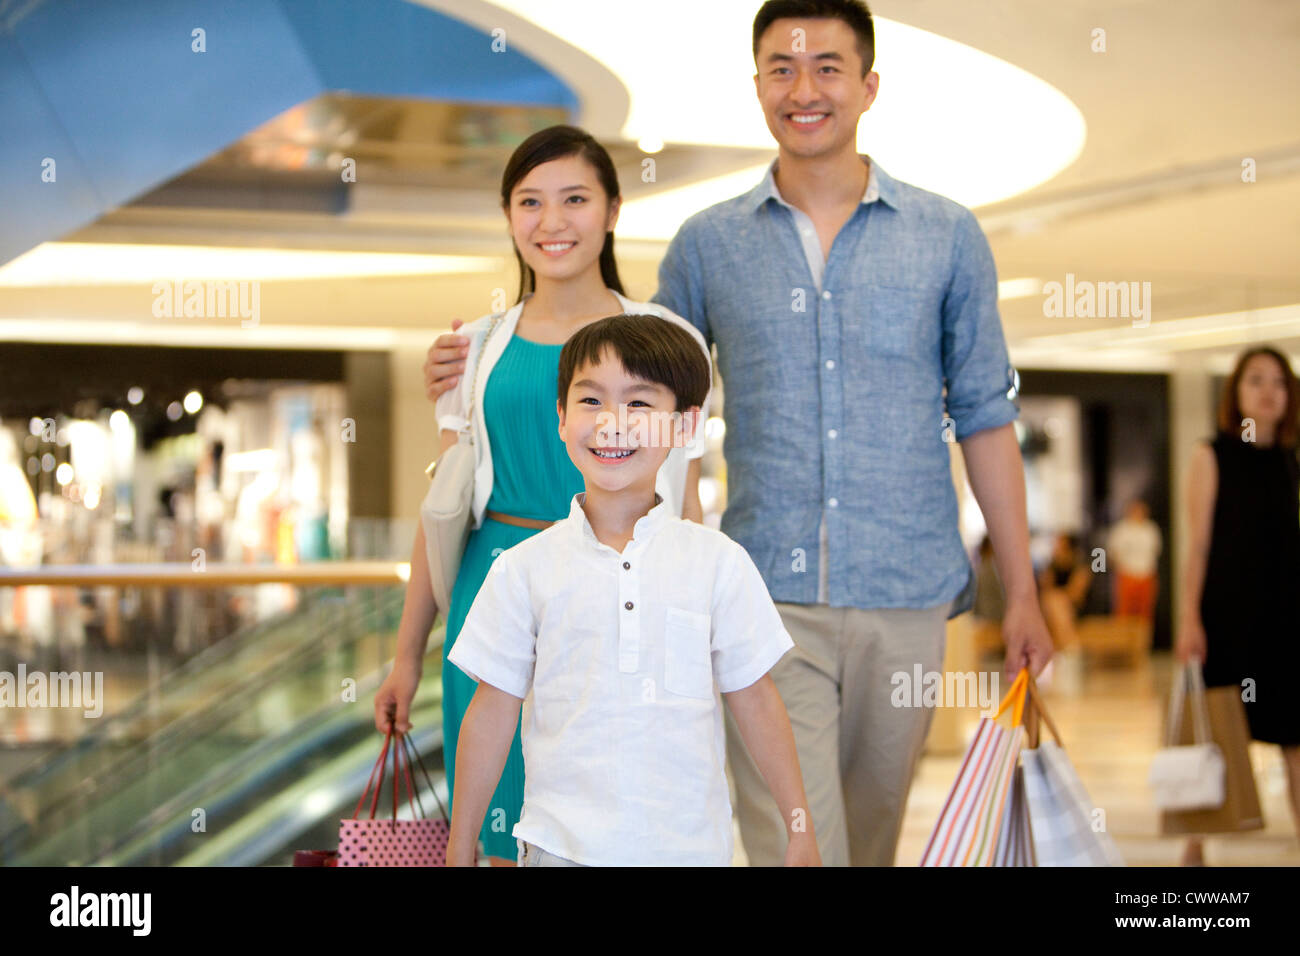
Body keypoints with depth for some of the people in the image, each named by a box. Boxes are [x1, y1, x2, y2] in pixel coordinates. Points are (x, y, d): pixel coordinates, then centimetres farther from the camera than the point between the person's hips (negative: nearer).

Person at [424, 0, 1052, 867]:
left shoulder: (946, 236, 5)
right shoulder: (709, 243, 7)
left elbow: (984, 417, 8)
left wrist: (1023, 593, 6)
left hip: (905, 598, 1)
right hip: (767, 596, -1)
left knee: (870, 836, 13)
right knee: (792, 844, -9)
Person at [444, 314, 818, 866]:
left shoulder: (718, 562, 2)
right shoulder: (525, 569, 0)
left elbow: (754, 700, 7)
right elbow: (493, 711, 4)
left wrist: (801, 831, 9)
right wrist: (460, 846, 7)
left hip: (690, 843, 1)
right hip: (562, 842, 0)